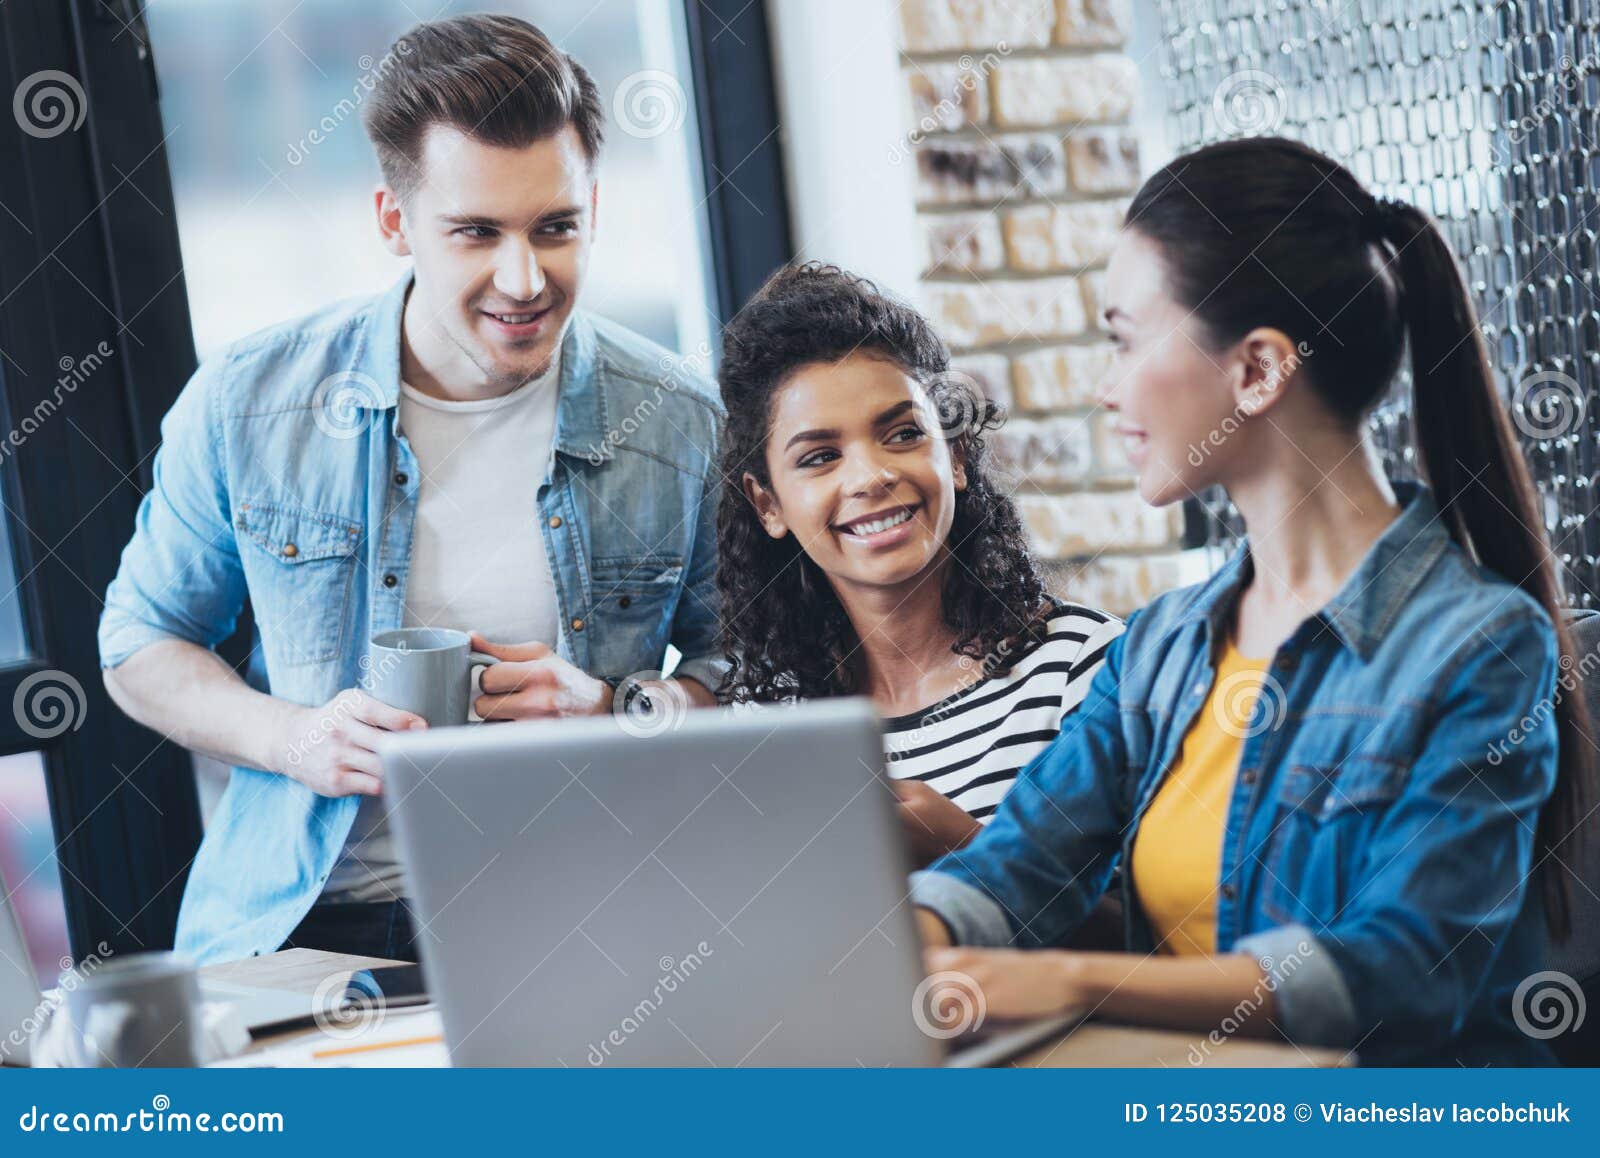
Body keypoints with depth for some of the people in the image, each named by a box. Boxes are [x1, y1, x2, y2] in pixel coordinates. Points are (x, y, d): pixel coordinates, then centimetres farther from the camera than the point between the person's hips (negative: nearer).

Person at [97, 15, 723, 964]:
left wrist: (613, 713, -11)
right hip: (305, 924, 0)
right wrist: (292, 738, -9)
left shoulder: (682, 427, -1)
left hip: (571, 924, 0)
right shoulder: (246, 406, -1)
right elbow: (142, 646, 10)